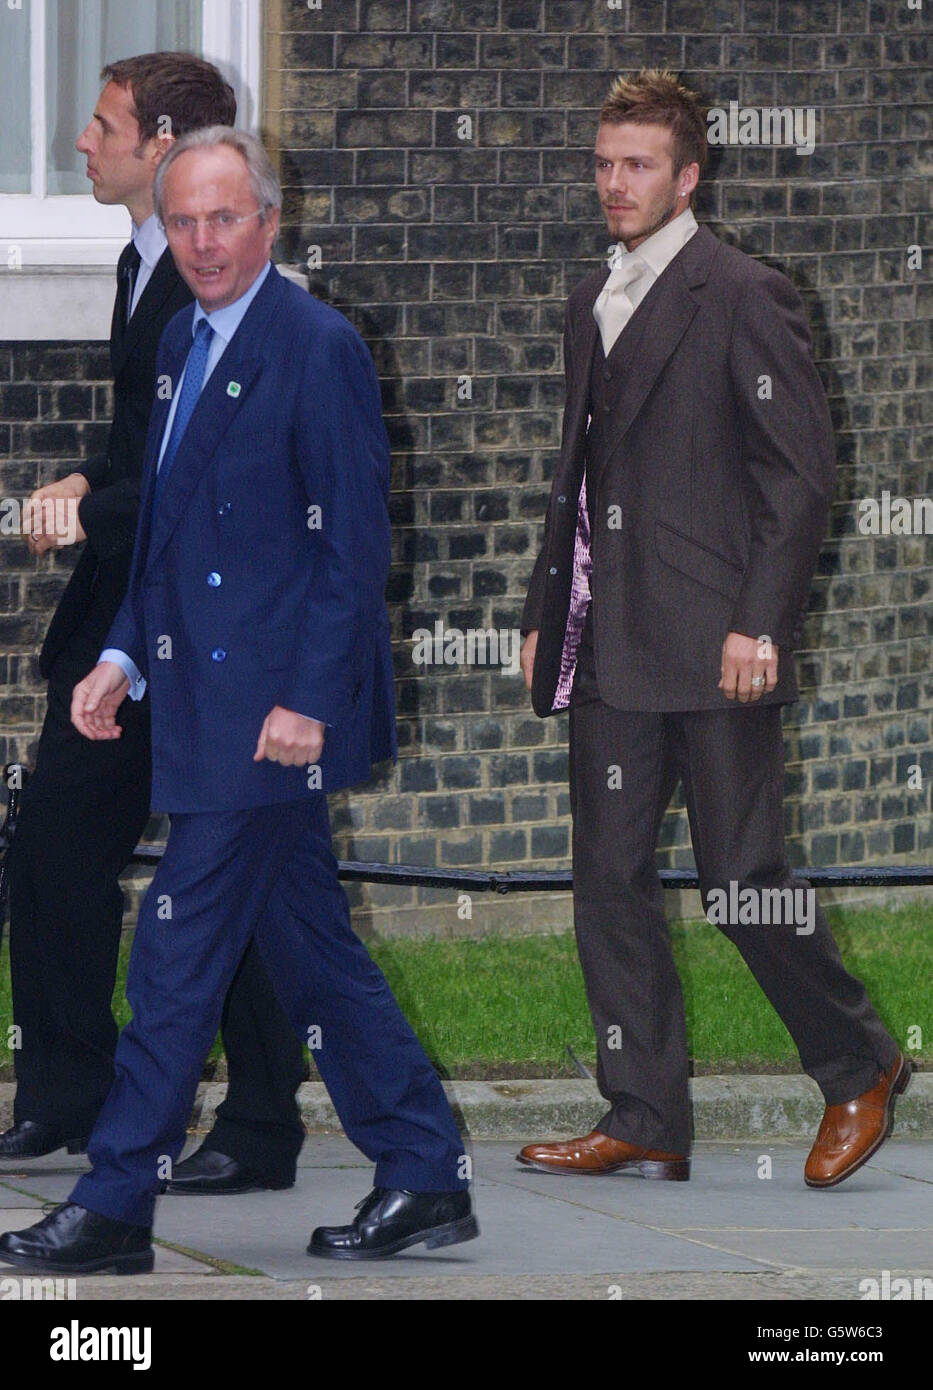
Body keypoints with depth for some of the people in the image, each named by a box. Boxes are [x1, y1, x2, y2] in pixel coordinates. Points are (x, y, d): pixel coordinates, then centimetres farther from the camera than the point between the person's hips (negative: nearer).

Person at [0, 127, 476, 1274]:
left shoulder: (317, 347, -12)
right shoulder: (183, 344, 14)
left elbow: (352, 542, -14)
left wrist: (308, 700, -18)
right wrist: (125, 653, 9)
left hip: (273, 703, -9)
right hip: (209, 702, 9)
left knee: (179, 951, -7)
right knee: (310, 951, 12)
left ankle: (115, 1205, -2)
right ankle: (426, 1179, 18)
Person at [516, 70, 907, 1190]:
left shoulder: (745, 298, -7)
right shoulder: (593, 304, 17)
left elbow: (801, 473, -10)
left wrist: (760, 623, -16)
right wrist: (546, 613, 18)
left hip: (713, 646, -7)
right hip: (610, 648, 8)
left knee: (742, 880, -6)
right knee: (610, 882, 4)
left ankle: (859, 1068, 13)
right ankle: (645, 1125, 8)